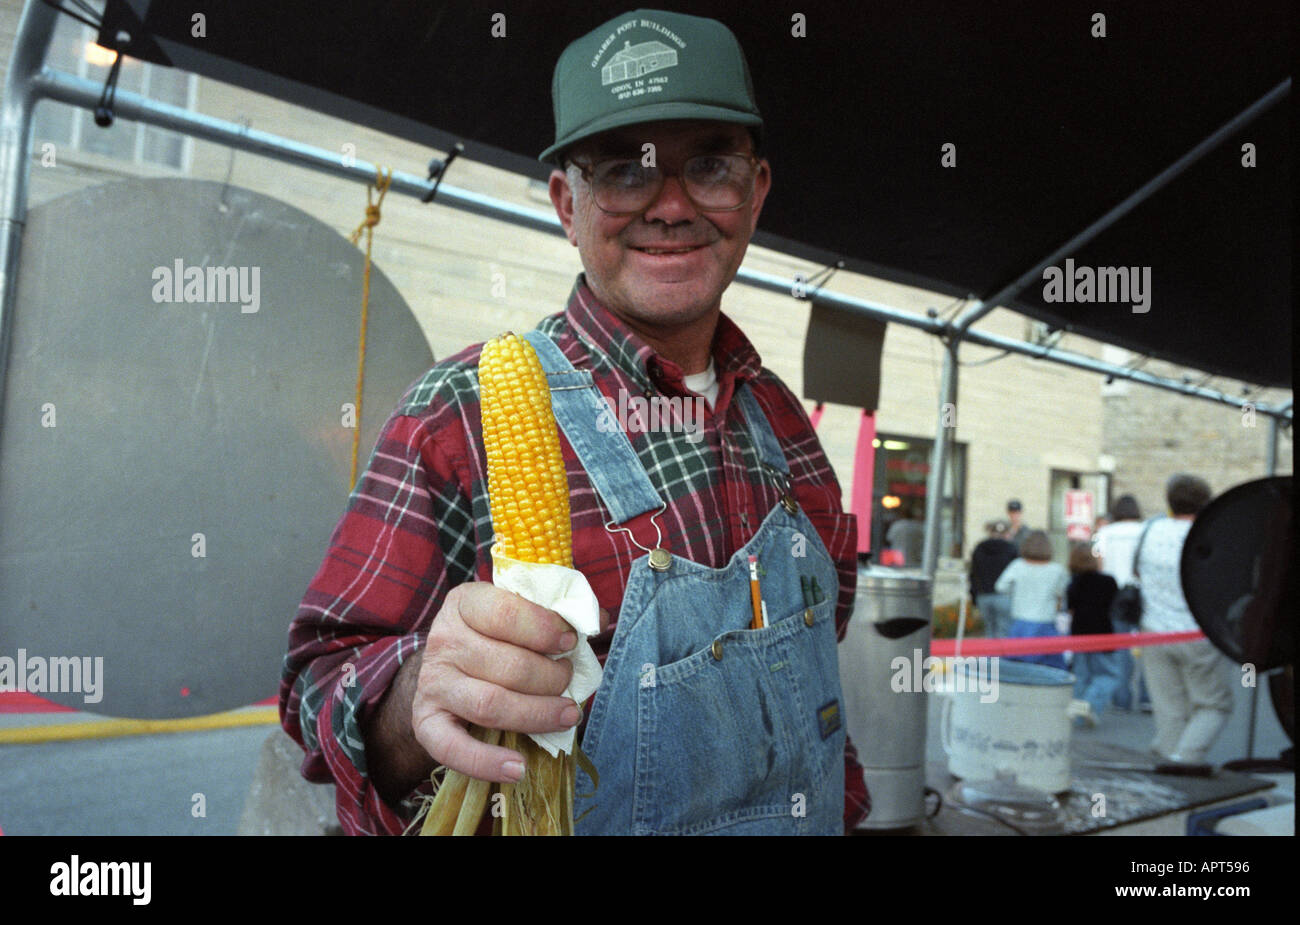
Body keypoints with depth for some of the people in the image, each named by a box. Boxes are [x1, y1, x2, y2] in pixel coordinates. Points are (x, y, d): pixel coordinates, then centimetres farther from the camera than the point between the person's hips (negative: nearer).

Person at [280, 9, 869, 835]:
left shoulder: (780, 414, -3)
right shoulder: (462, 413, -21)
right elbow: (329, 677, -23)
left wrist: (842, 810, 9)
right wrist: (416, 701, -43)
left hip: (801, 821, 6)